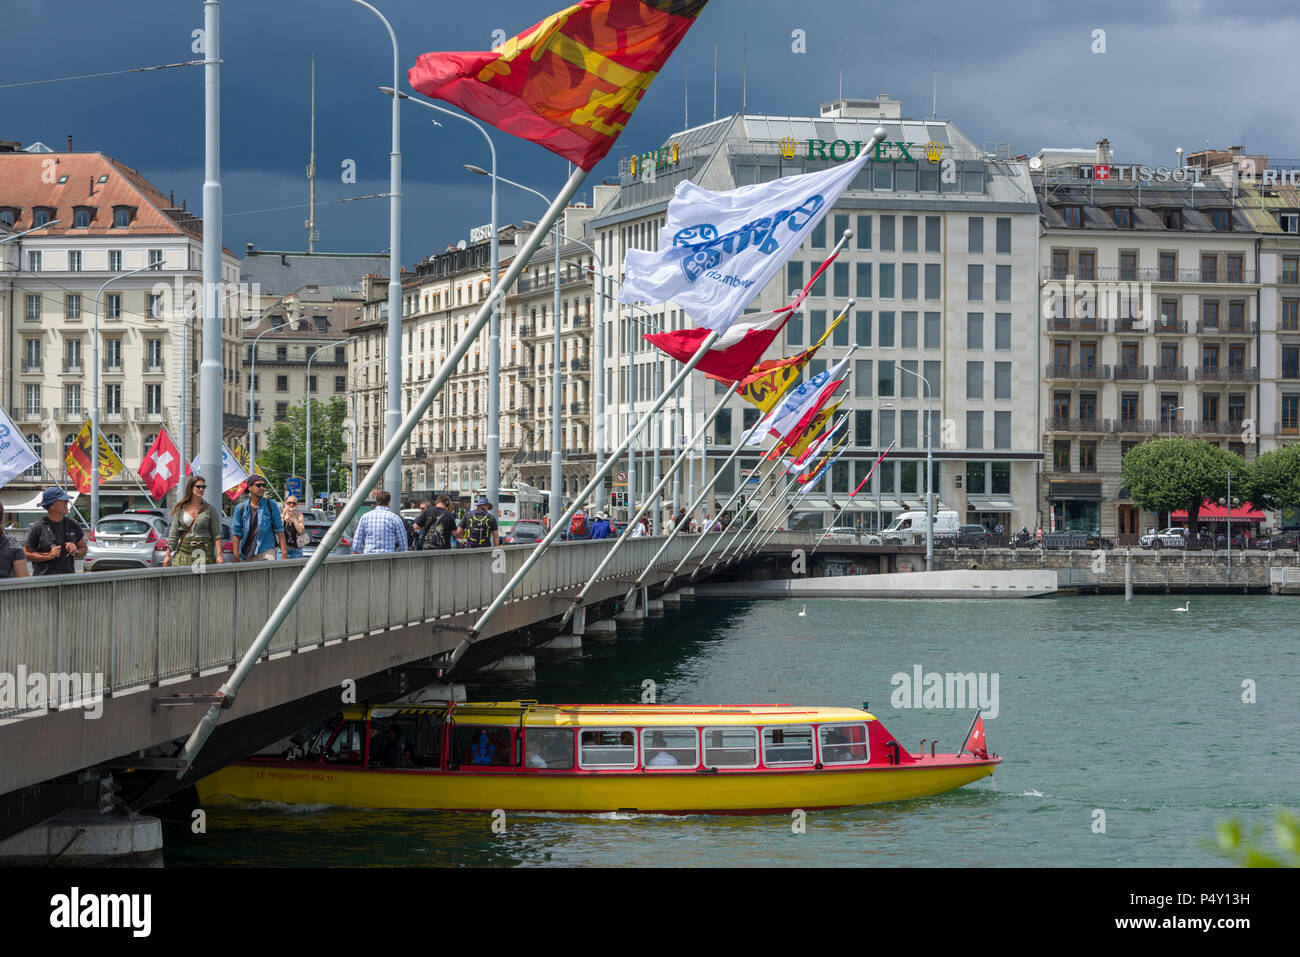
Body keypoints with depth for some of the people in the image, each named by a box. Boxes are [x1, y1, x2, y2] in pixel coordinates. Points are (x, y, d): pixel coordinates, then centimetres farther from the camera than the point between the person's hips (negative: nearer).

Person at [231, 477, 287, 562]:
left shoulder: (271, 505, 6)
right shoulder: (240, 508, 7)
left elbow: (279, 529, 5)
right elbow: (236, 533, 5)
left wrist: (284, 552, -3)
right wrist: (236, 556, -1)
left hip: (266, 552, -2)